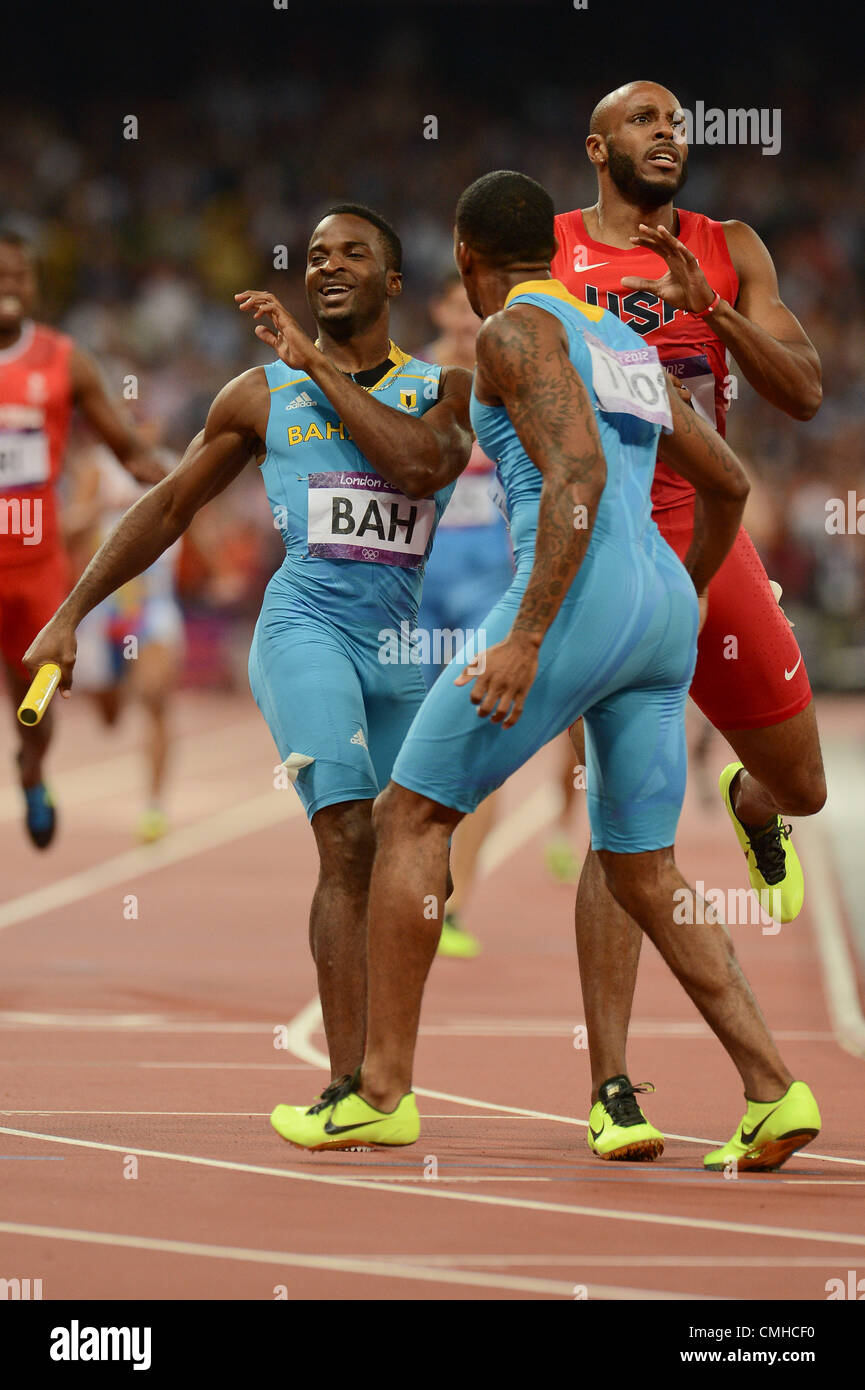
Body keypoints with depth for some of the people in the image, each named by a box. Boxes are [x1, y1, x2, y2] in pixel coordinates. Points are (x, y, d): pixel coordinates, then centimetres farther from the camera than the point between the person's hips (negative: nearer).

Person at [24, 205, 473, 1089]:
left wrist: (319, 365, -10)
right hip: (306, 626, -3)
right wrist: (70, 612, 14)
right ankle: (349, 1085, -28)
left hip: (409, 652, 3)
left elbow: (421, 466, -14)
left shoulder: (444, 389, 9)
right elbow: (167, 509, 17)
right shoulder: (262, 396, 10)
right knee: (348, 842, -21)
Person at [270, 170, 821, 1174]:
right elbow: (729, 485, 30)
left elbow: (578, 475, -17)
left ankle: (382, 1090, -1)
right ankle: (774, 1092, 0)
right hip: (664, 604, 8)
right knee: (643, 875, 12)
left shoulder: (515, 330, -2)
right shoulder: (624, 342, 23)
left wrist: (523, 639, -22)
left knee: (411, 816, 1)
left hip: (582, 593, -8)